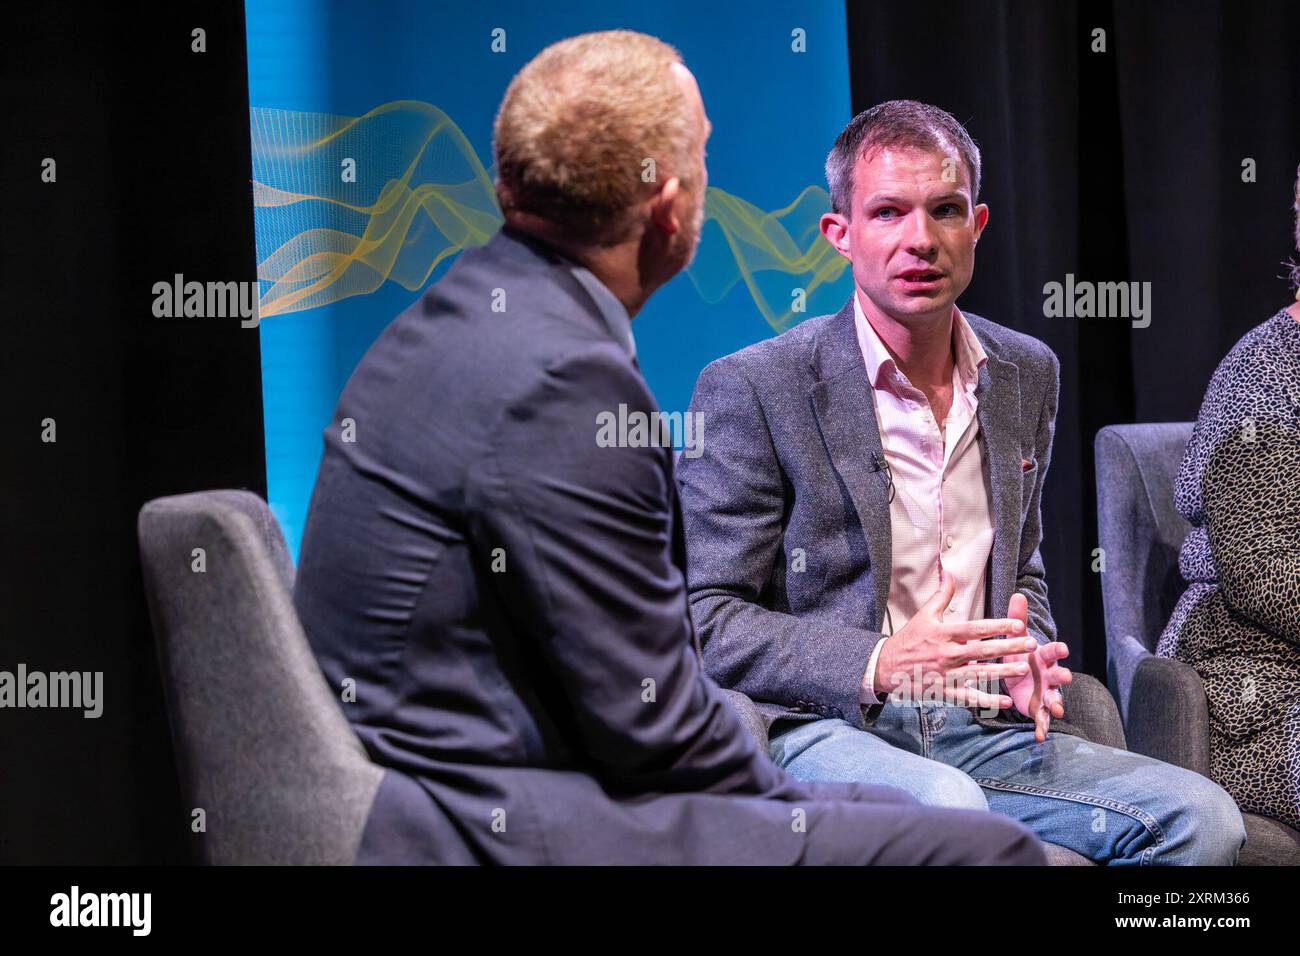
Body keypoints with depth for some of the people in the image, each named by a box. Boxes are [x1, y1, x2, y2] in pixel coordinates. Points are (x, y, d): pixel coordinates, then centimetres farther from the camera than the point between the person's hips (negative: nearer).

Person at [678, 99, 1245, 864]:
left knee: (1201, 817, -17)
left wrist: (1029, 659, 4)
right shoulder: (751, 389, -5)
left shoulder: (1028, 375, 15)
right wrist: (878, 663, -20)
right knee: (946, 806, -39)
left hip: (982, 734, 6)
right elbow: (706, 619, -7)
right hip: (823, 730, -6)